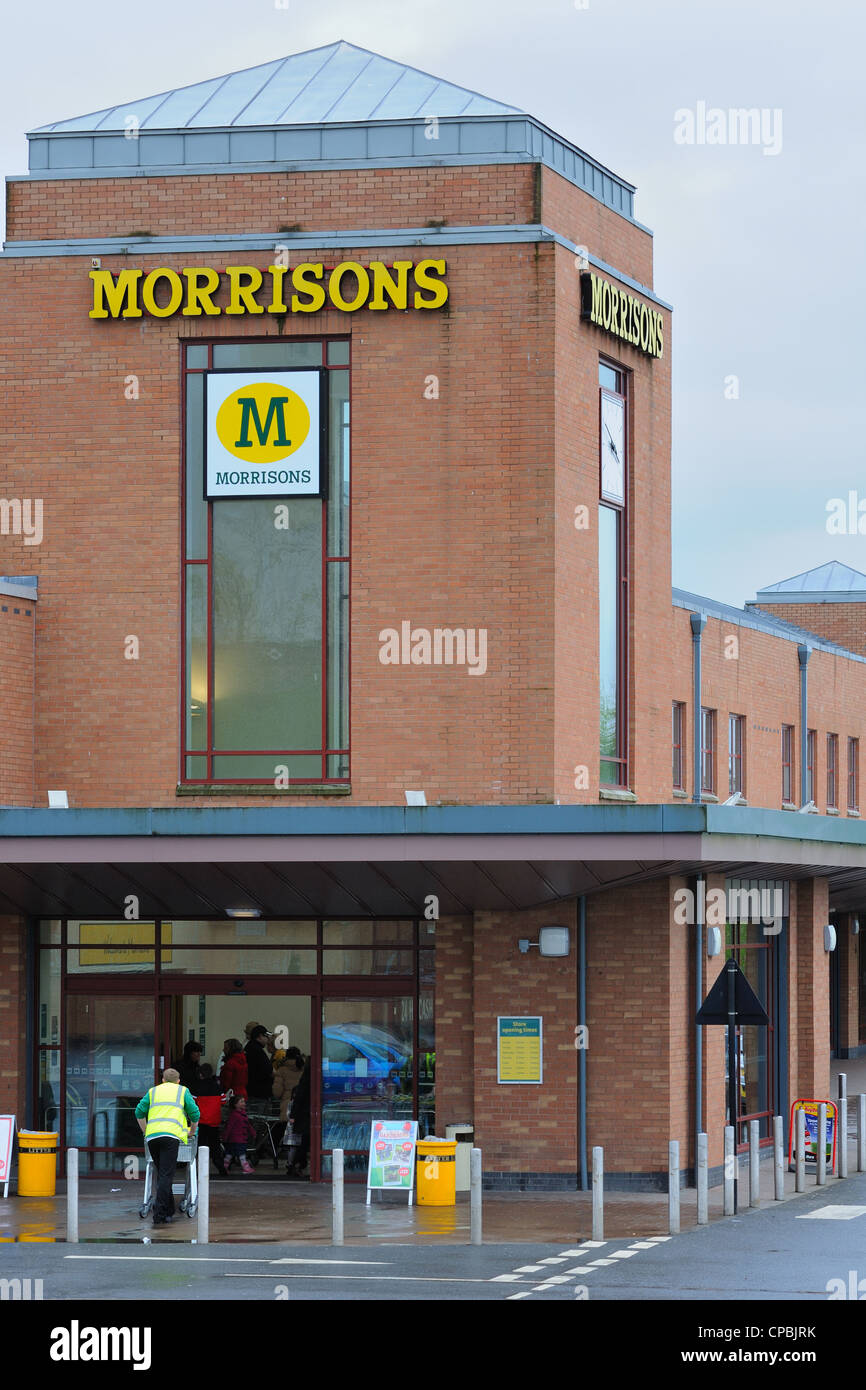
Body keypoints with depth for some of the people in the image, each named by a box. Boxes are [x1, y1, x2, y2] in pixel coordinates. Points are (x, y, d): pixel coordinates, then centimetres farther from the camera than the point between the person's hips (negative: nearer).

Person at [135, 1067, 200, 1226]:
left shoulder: (153, 1091, 25)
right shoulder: (182, 1091, 20)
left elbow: (139, 1112, 16)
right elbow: (195, 1113, 12)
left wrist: (145, 1132, 27)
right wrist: (192, 1132, 28)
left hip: (152, 1135, 3)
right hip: (171, 1135, -3)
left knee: (162, 1175, 15)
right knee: (166, 1176, -9)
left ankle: (169, 1212, 17)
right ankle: (159, 1215, -19)